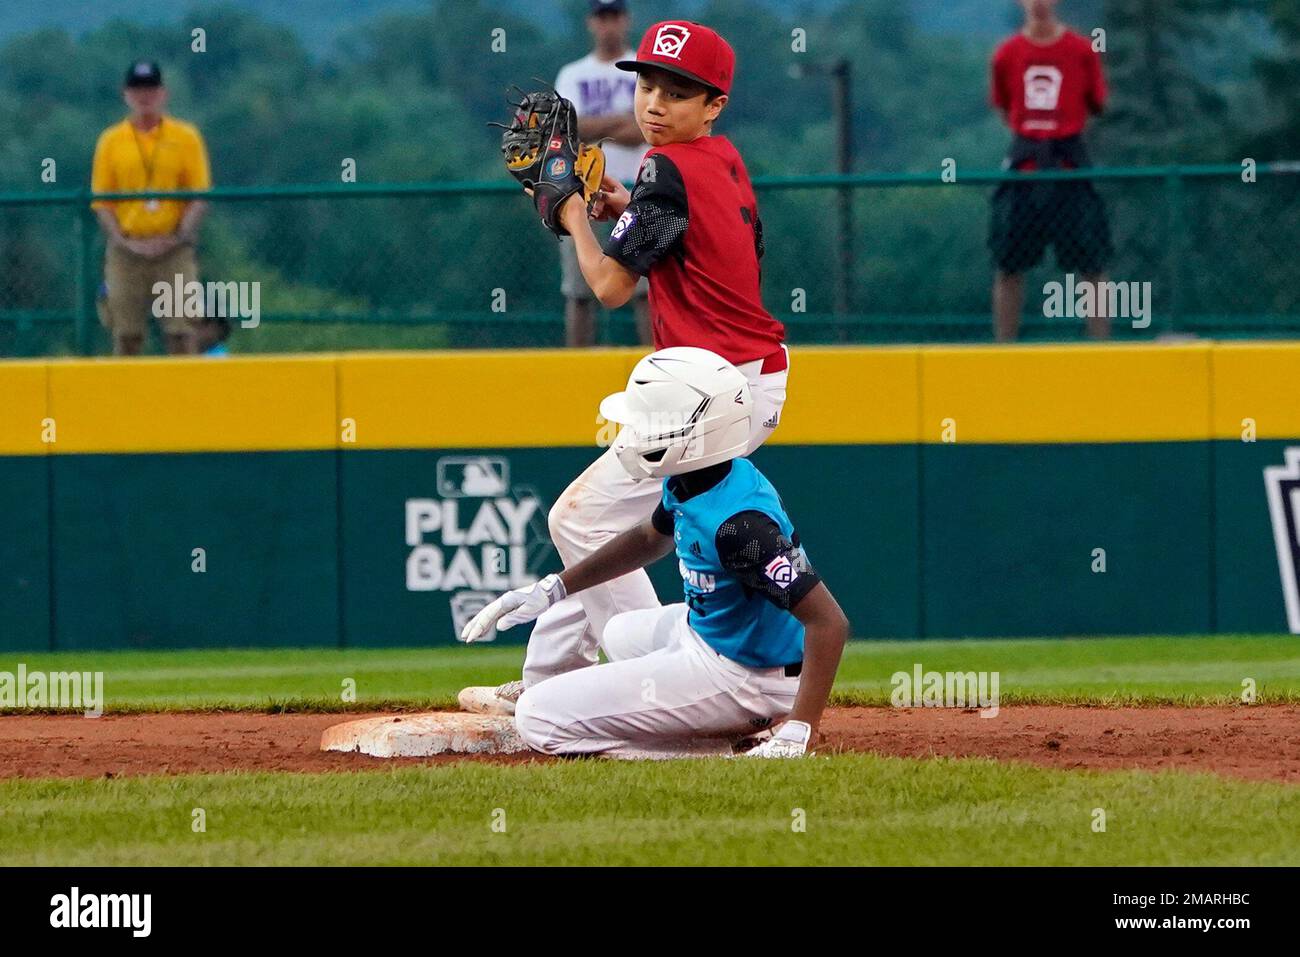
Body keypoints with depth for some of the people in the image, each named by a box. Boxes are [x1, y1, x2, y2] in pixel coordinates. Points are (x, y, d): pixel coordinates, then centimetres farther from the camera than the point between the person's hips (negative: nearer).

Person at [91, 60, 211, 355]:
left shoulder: (186, 137, 6)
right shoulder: (111, 141, 9)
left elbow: (199, 197, 3)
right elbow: (100, 201, 7)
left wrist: (177, 238, -10)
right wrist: (123, 241, -7)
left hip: (173, 250, -1)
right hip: (127, 250, 1)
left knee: (180, 332, -8)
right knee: (126, 336, 0)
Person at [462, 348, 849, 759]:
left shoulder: (738, 521, -34)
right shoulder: (686, 484, -4)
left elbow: (828, 621, -36)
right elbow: (651, 538, 21)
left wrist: (797, 733, -41)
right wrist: (553, 588, 17)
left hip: (743, 674, -10)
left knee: (538, 718, -13)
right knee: (619, 634, 41)